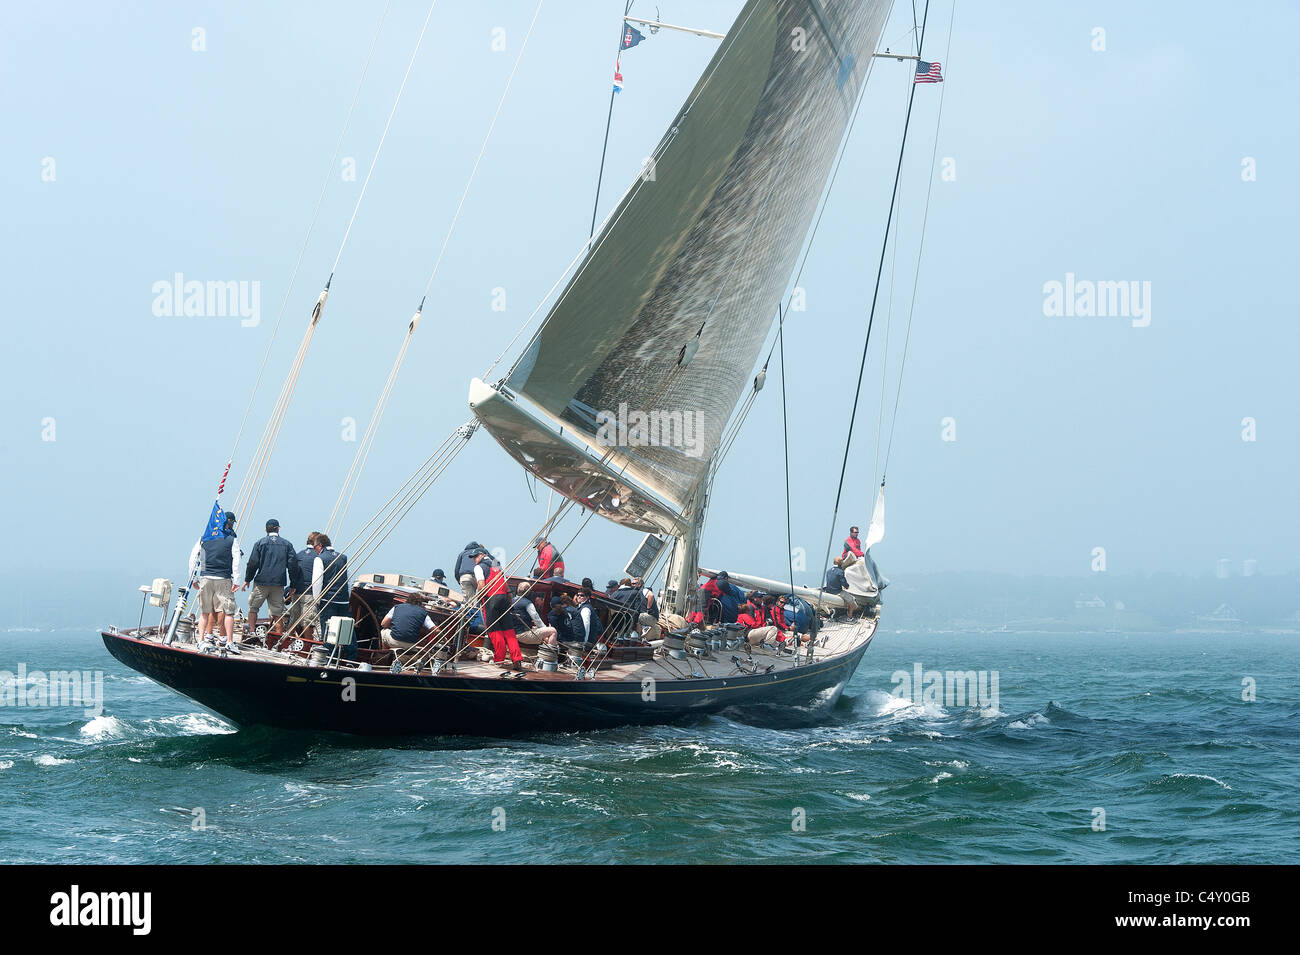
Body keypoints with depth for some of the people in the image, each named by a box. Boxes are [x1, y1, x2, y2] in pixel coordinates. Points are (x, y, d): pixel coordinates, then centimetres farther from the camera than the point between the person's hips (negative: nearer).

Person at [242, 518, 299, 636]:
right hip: (279, 584, 2)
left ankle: (252, 632, 6)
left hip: (262, 582, -2)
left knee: (253, 607, 11)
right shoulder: (287, 544, 5)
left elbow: (253, 563, -4)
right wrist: (293, 584, 7)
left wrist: (247, 579, 6)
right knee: (278, 611, 6)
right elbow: (293, 564, 2)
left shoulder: (260, 543, 0)